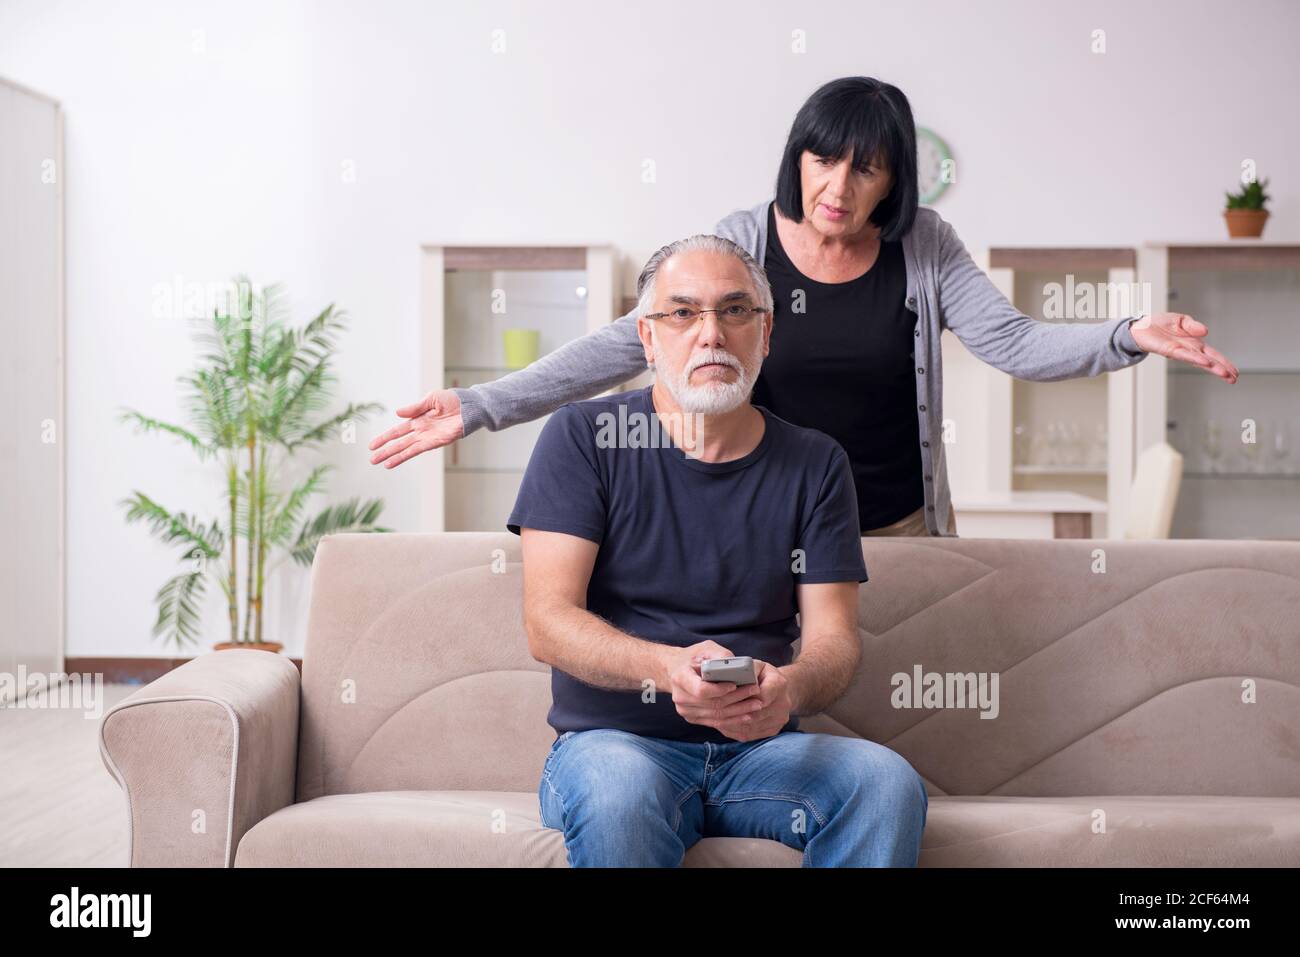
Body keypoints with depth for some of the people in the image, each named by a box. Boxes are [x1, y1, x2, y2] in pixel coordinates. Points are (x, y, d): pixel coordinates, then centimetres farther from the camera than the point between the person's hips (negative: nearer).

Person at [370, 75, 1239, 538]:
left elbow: (1013, 342, -6)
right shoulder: (741, 243, -8)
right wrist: (481, 406, -19)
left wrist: (1131, 337, -25)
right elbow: (626, 346, -10)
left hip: (899, 529, 1)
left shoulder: (926, 249, -3)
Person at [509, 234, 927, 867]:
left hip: (763, 747, 3)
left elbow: (834, 636, 3)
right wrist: (668, 667, -27)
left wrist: (790, 688, -22)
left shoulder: (815, 464, 9)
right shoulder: (583, 437, 1)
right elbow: (547, 622, -7)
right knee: (618, 792, -37)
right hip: (615, 741, -3)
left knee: (888, 782, -26)